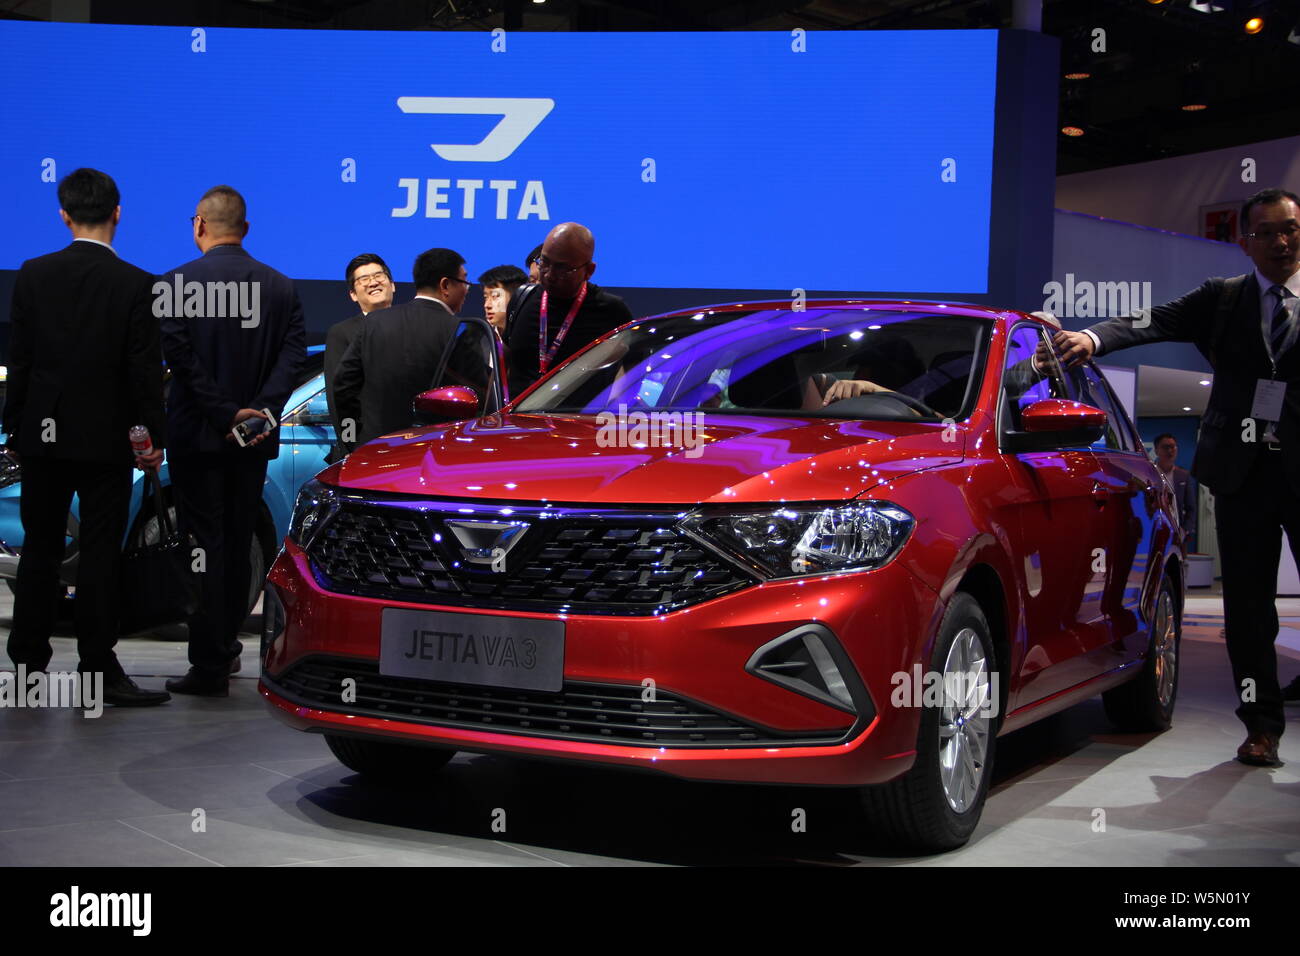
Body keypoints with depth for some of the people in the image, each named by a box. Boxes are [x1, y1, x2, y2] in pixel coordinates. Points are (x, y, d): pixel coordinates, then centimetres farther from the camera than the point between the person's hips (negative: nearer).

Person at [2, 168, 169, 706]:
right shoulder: (136, 285, -9)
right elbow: (144, 372, -9)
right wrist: (155, 437, 0)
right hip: (105, 438, -3)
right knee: (99, 554, 1)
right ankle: (98, 669, 2)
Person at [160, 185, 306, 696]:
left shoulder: (177, 283, -7)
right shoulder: (281, 288, 5)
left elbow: (182, 358, -16)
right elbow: (292, 356, -4)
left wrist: (225, 414, -14)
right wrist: (259, 413, -11)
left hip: (196, 436, -4)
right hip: (253, 440, 4)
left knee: (205, 546, -1)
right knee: (238, 545, 15)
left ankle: (210, 666, -2)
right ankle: (226, 646, 25)